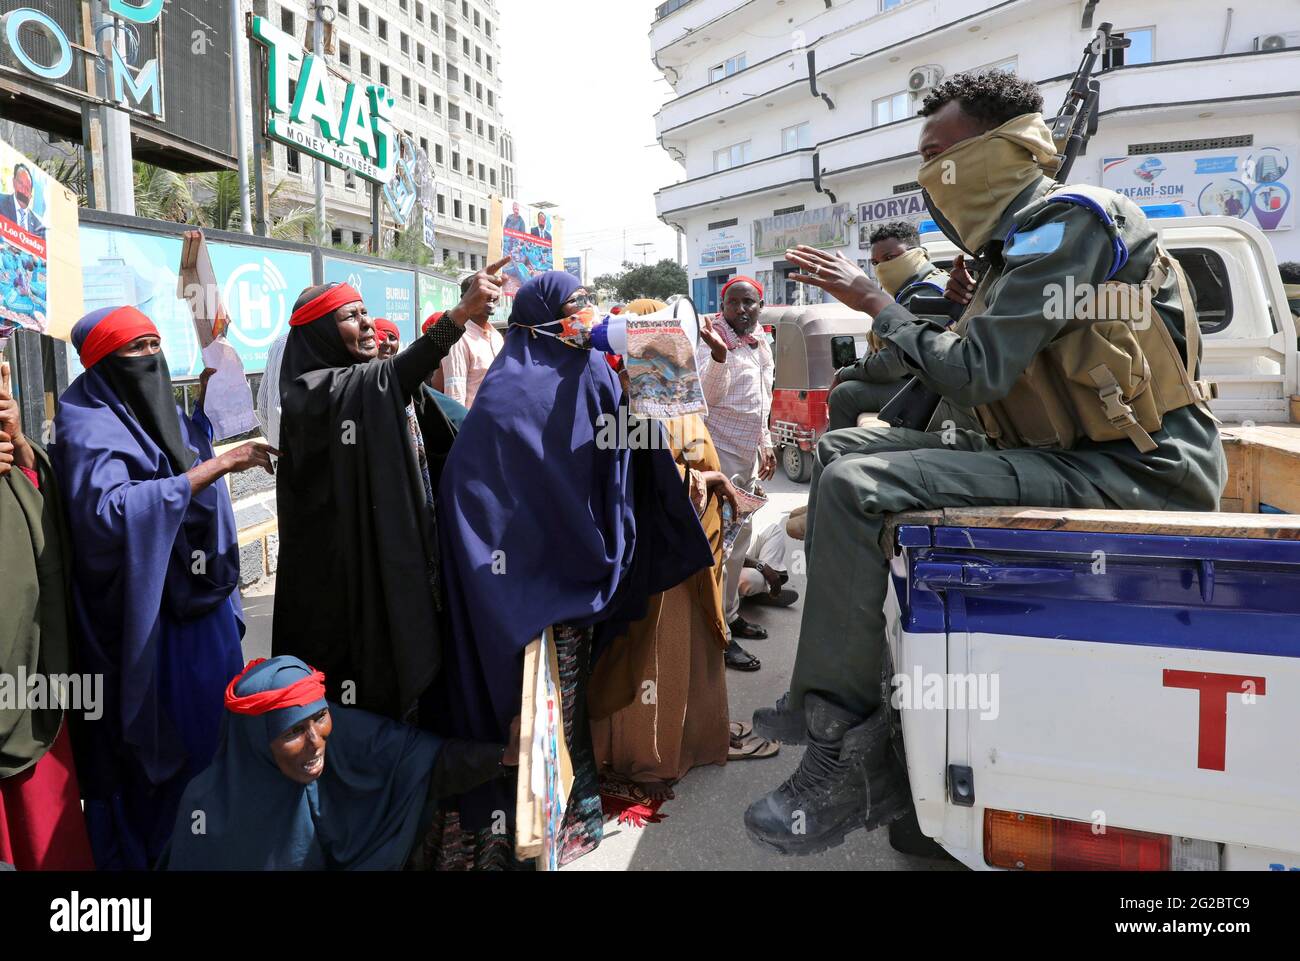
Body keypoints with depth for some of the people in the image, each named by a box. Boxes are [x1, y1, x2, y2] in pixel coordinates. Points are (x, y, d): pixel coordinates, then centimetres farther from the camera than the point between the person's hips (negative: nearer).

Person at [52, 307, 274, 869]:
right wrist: (215, 467, -35)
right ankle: (150, 852, 22)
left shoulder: (163, 414, 8)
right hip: (149, 619, -8)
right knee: (160, 750, 3)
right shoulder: (90, 428, -16)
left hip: (201, 602, 9)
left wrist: (206, 397, 16)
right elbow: (108, 509, -36)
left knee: (215, 731, 19)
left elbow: (194, 449, 32)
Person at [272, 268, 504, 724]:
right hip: (344, 567, -7)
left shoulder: (387, 387, 12)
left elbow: (437, 451, 14)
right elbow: (389, 378, -32)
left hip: (400, 557, 7)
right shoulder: (311, 391, -14)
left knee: (399, 670, 16)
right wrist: (462, 310, -41)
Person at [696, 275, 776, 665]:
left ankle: (731, 613, 29)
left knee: (741, 534, 16)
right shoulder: (715, 341, -12)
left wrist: (765, 443, 22)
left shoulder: (761, 345, 12)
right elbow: (708, 395, -23)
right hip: (720, 449, -9)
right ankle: (719, 633, -5)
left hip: (747, 452, 9)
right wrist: (719, 353, -36)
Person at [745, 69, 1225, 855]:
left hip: (1135, 469, -10)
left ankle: (852, 754, -15)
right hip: (1071, 450, 10)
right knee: (843, 450, 8)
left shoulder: (1069, 218, -11)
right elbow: (990, 381, 18)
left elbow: (979, 376, -20)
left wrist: (878, 304, -8)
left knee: (855, 488, -24)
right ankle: (828, 698, 8)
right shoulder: (1022, 239, 18)